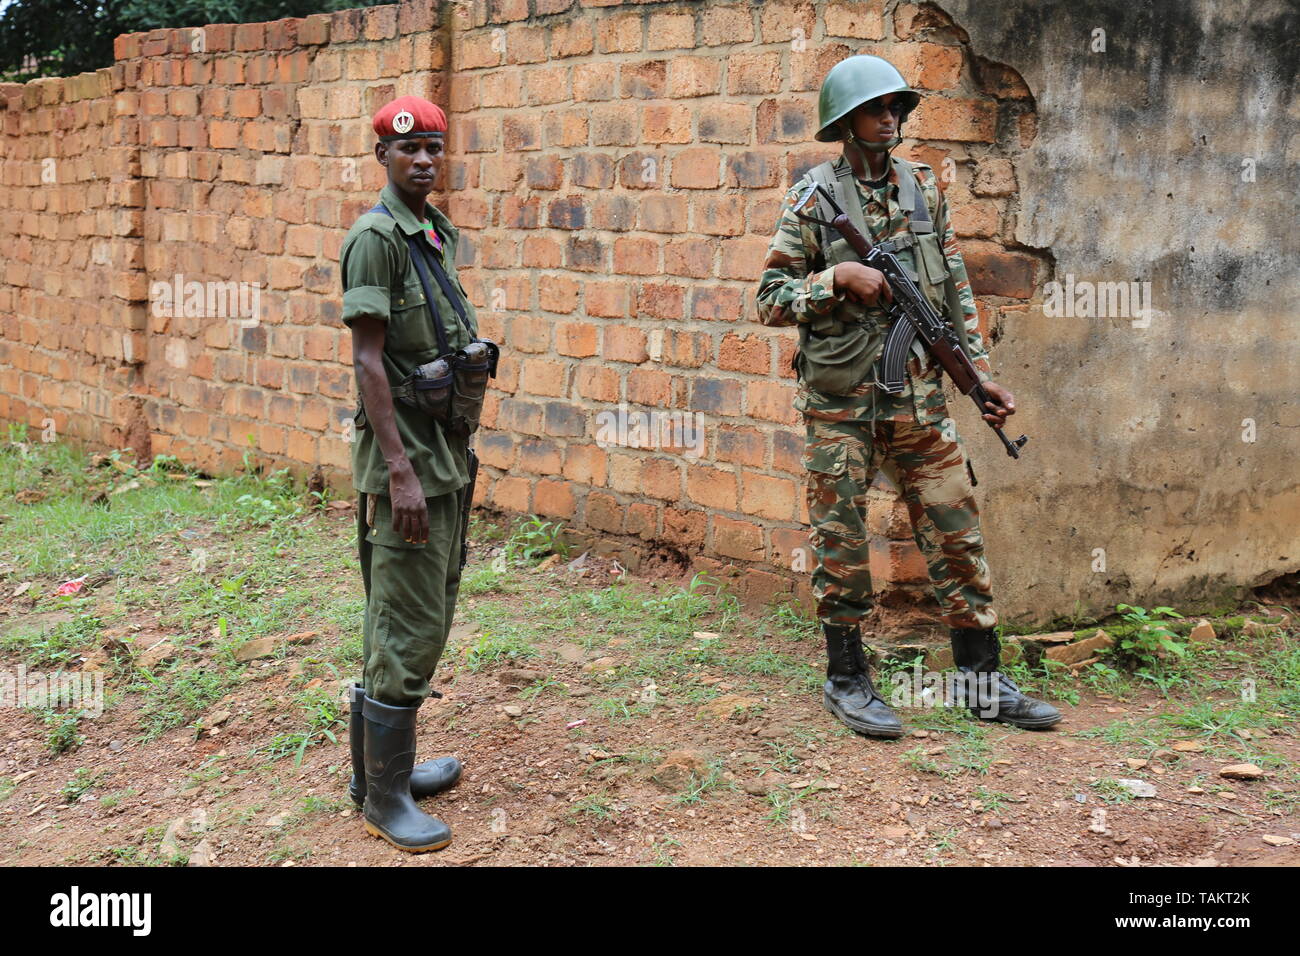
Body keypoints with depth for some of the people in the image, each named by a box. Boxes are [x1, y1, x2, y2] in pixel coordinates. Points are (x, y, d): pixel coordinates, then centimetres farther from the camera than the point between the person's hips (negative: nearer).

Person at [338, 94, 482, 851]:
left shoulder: (441, 235, 14)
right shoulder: (377, 237, -12)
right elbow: (369, 361, -17)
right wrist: (399, 470, -22)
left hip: (447, 455, 9)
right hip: (406, 460, -9)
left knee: (414, 620, 16)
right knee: (411, 631, -5)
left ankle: (382, 765, 28)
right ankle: (386, 797, 6)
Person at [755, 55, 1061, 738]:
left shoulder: (923, 186, 9)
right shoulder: (812, 198, -4)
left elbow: (956, 289, 13)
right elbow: (770, 299, -5)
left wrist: (980, 373, 8)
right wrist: (838, 278, -19)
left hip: (918, 392, 4)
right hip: (840, 398, -4)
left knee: (955, 532, 4)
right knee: (841, 540, 3)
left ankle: (983, 681, 14)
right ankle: (846, 680, 17)